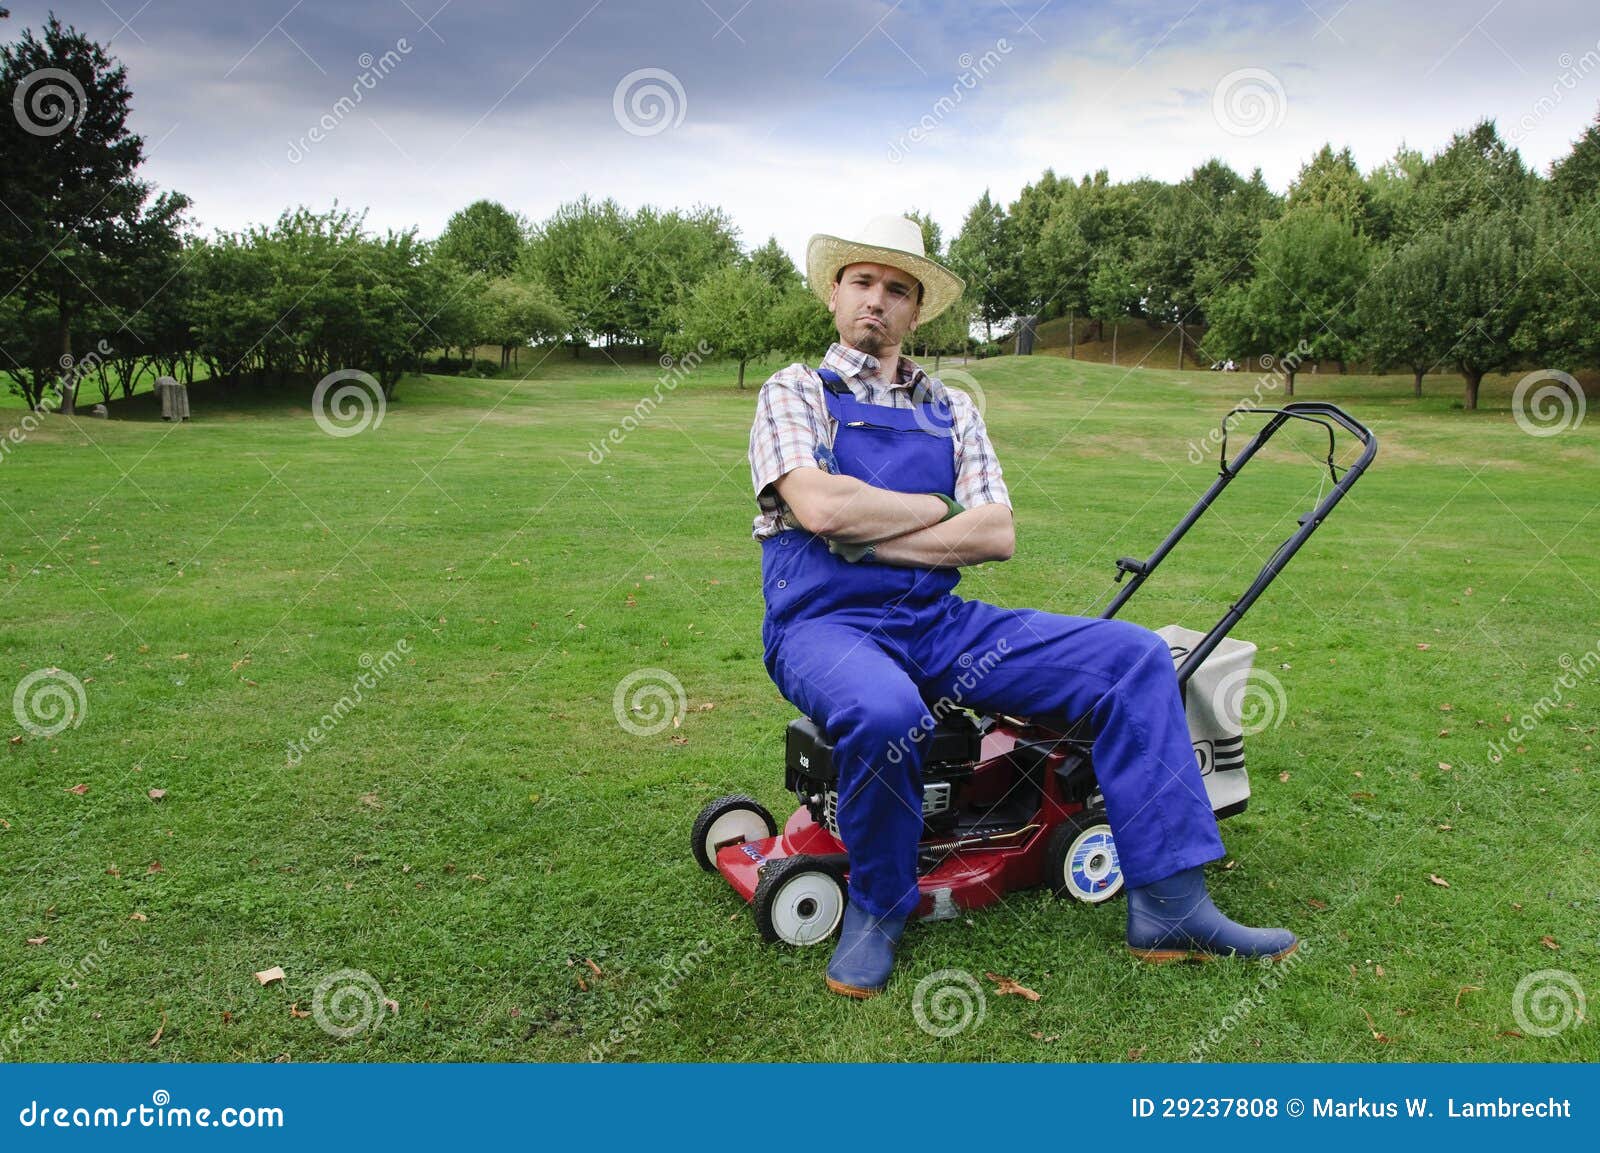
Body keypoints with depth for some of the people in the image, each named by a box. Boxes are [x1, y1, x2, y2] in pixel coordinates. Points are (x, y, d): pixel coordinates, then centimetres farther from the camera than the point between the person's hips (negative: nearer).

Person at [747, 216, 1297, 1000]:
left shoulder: (952, 411, 16)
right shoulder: (795, 393, 5)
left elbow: (996, 535, 1)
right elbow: (820, 507, -15)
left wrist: (866, 538, -8)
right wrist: (937, 509, -3)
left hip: (937, 622, 5)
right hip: (825, 625, -4)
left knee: (1134, 656, -10)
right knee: (886, 712, -40)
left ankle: (1168, 904, -7)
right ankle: (876, 908, -10)